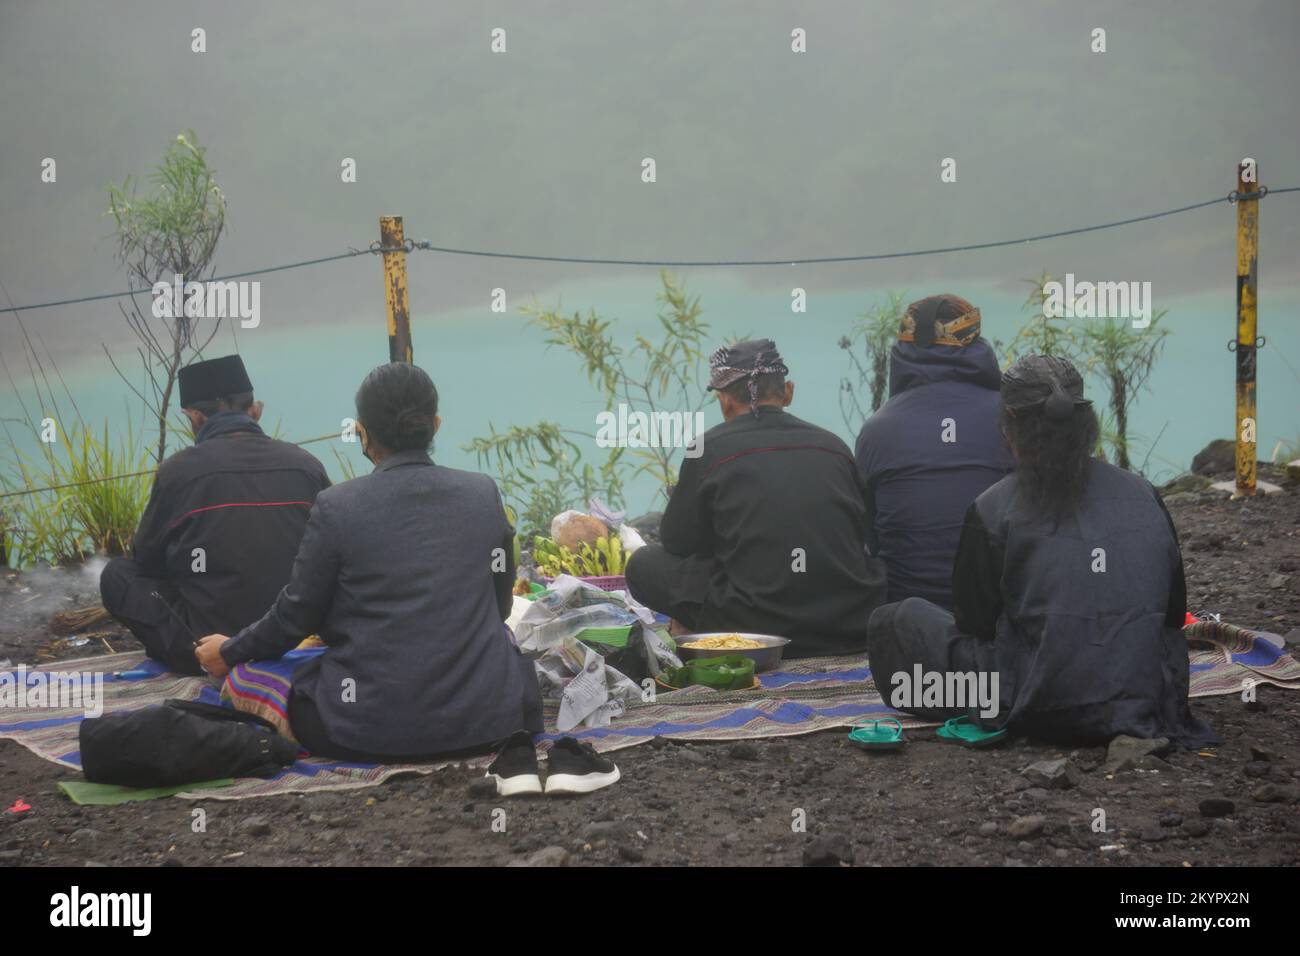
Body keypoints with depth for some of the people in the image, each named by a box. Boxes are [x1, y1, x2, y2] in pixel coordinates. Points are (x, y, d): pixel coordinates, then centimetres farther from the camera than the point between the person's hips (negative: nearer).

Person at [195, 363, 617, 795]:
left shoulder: (336, 506, -9)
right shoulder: (484, 493, 1)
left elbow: (296, 615, 1)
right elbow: (499, 607, 11)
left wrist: (229, 652, 20)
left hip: (371, 730, -5)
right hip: (481, 717, 5)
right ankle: (517, 744, -3)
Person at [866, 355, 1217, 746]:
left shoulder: (992, 511, -9)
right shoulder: (1143, 496, 3)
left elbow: (976, 622, -1)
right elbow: (1175, 611, 9)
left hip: (1038, 710, -5)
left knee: (902, 620, 13)